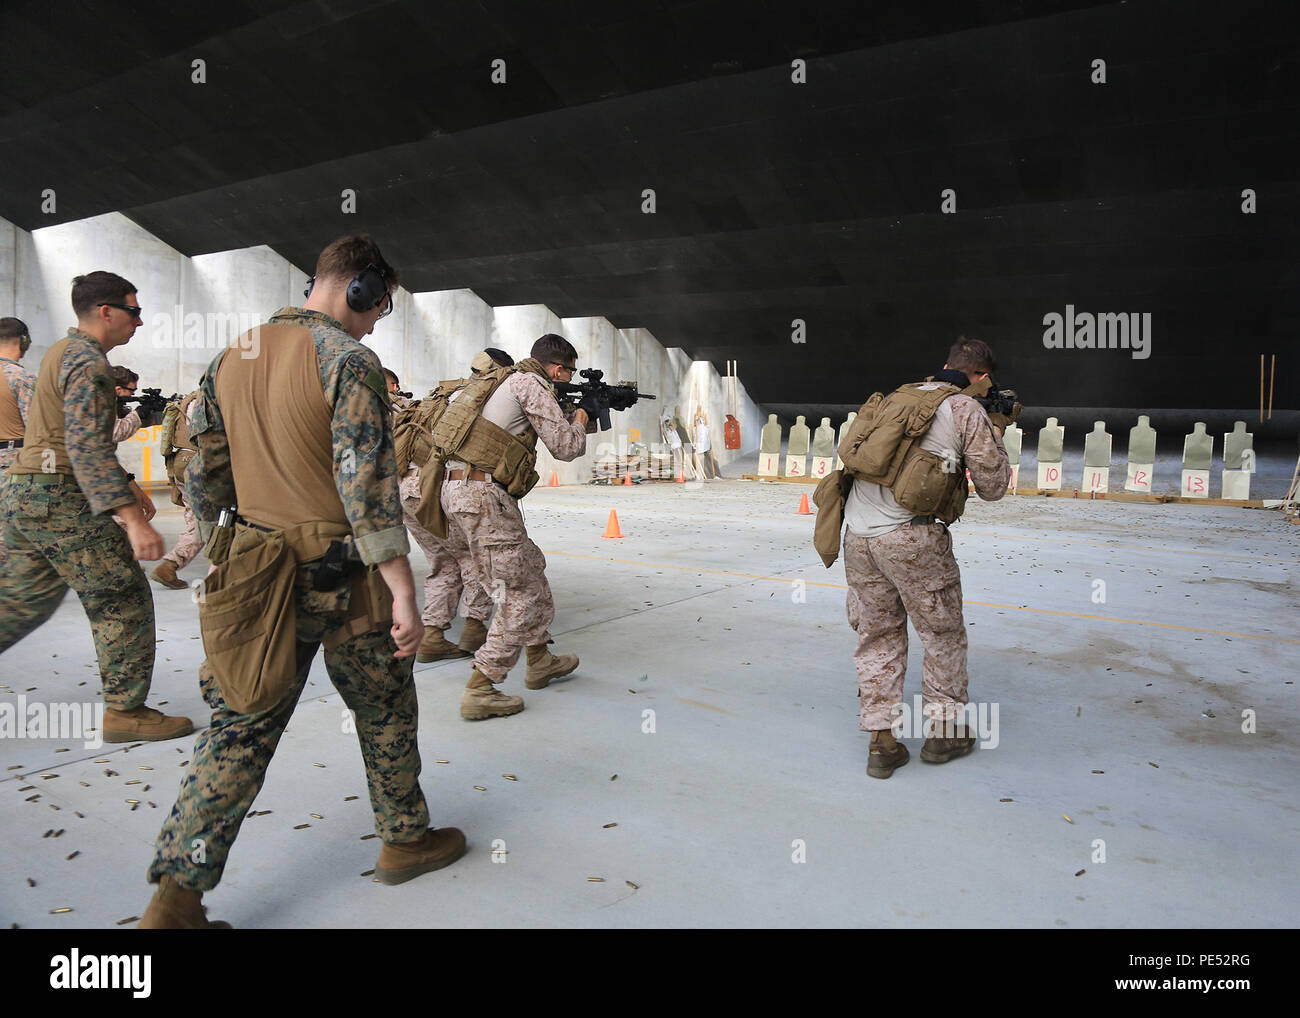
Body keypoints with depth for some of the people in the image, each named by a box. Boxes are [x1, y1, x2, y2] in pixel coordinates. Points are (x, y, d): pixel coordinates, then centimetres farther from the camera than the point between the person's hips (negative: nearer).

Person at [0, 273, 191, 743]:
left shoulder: (63, 352, 18)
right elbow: (88, 448, -26)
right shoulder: (88, 362, -15)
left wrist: (127, 484, 25)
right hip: (62, 500, -10)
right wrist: (132, 519, -33)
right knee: (124, 603, -2)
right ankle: (126, 712, 4)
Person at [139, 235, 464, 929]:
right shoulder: (349, 360, -14)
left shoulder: (229, 359, 8)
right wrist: (403, 592, -20)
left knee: (241, 730, 11)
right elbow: (367, 483, -21)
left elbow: (205, 476, 12)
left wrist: (218, 556, 23)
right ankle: (406, 841, 32)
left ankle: (175, 897, 10)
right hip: (343, 581, -5)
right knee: (385, 713, 16)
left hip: (255, 571, 6)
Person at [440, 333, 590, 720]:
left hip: (458, 487, 10)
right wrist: (582, 412, 13)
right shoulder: (531, 384, -7)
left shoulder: (505, 379, 21)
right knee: (519, 593, -3)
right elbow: (566, 446, -5)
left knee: (530, 568, 21)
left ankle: (540, 661, 33)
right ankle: (479, 691, -2)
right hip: (482, 494, -10)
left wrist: (569, 415, 31)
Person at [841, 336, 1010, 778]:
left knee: (878, 635, 14)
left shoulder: (898, 397, 17)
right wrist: (995, 437, 23)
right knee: (943, 634, 14)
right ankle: (944, 730, 25)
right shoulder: (966, 410, 2)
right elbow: (992, 486, 6)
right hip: (911, 537, -5)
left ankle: (881, 741, 16)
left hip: (857, 533, 6)